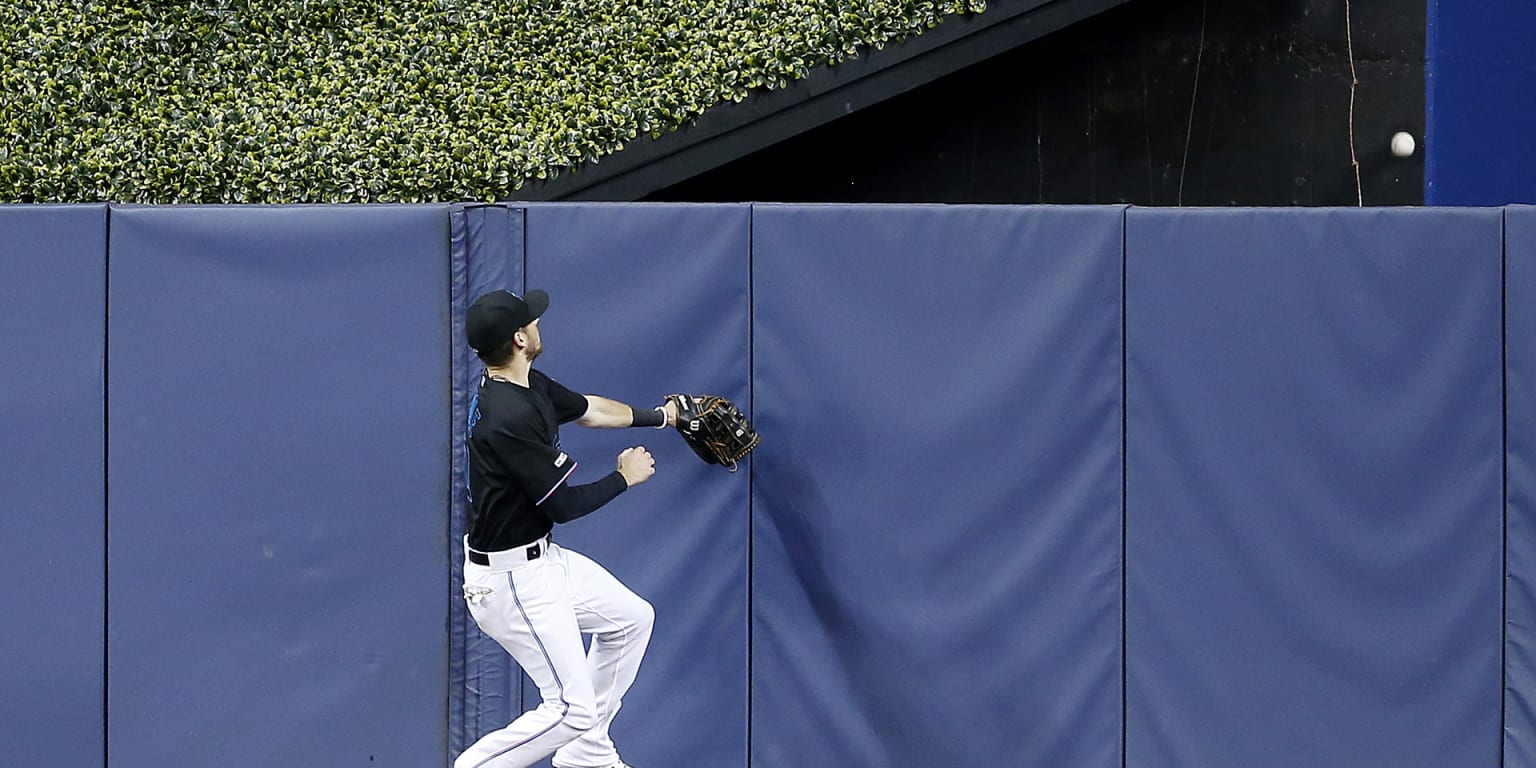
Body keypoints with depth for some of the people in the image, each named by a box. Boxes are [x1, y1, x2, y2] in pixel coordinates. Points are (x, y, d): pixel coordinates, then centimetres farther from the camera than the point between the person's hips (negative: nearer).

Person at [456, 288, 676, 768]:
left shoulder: (530, 387, 2)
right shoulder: (511, 417, -29)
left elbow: (586, 409, 23)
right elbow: (564, 505, -21)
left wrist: (659, 416, 34)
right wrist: (626, 477, -4)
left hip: (541, 558, 10)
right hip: (510, 579, -10)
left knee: (631, 618, 24)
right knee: (571, 710, -9)